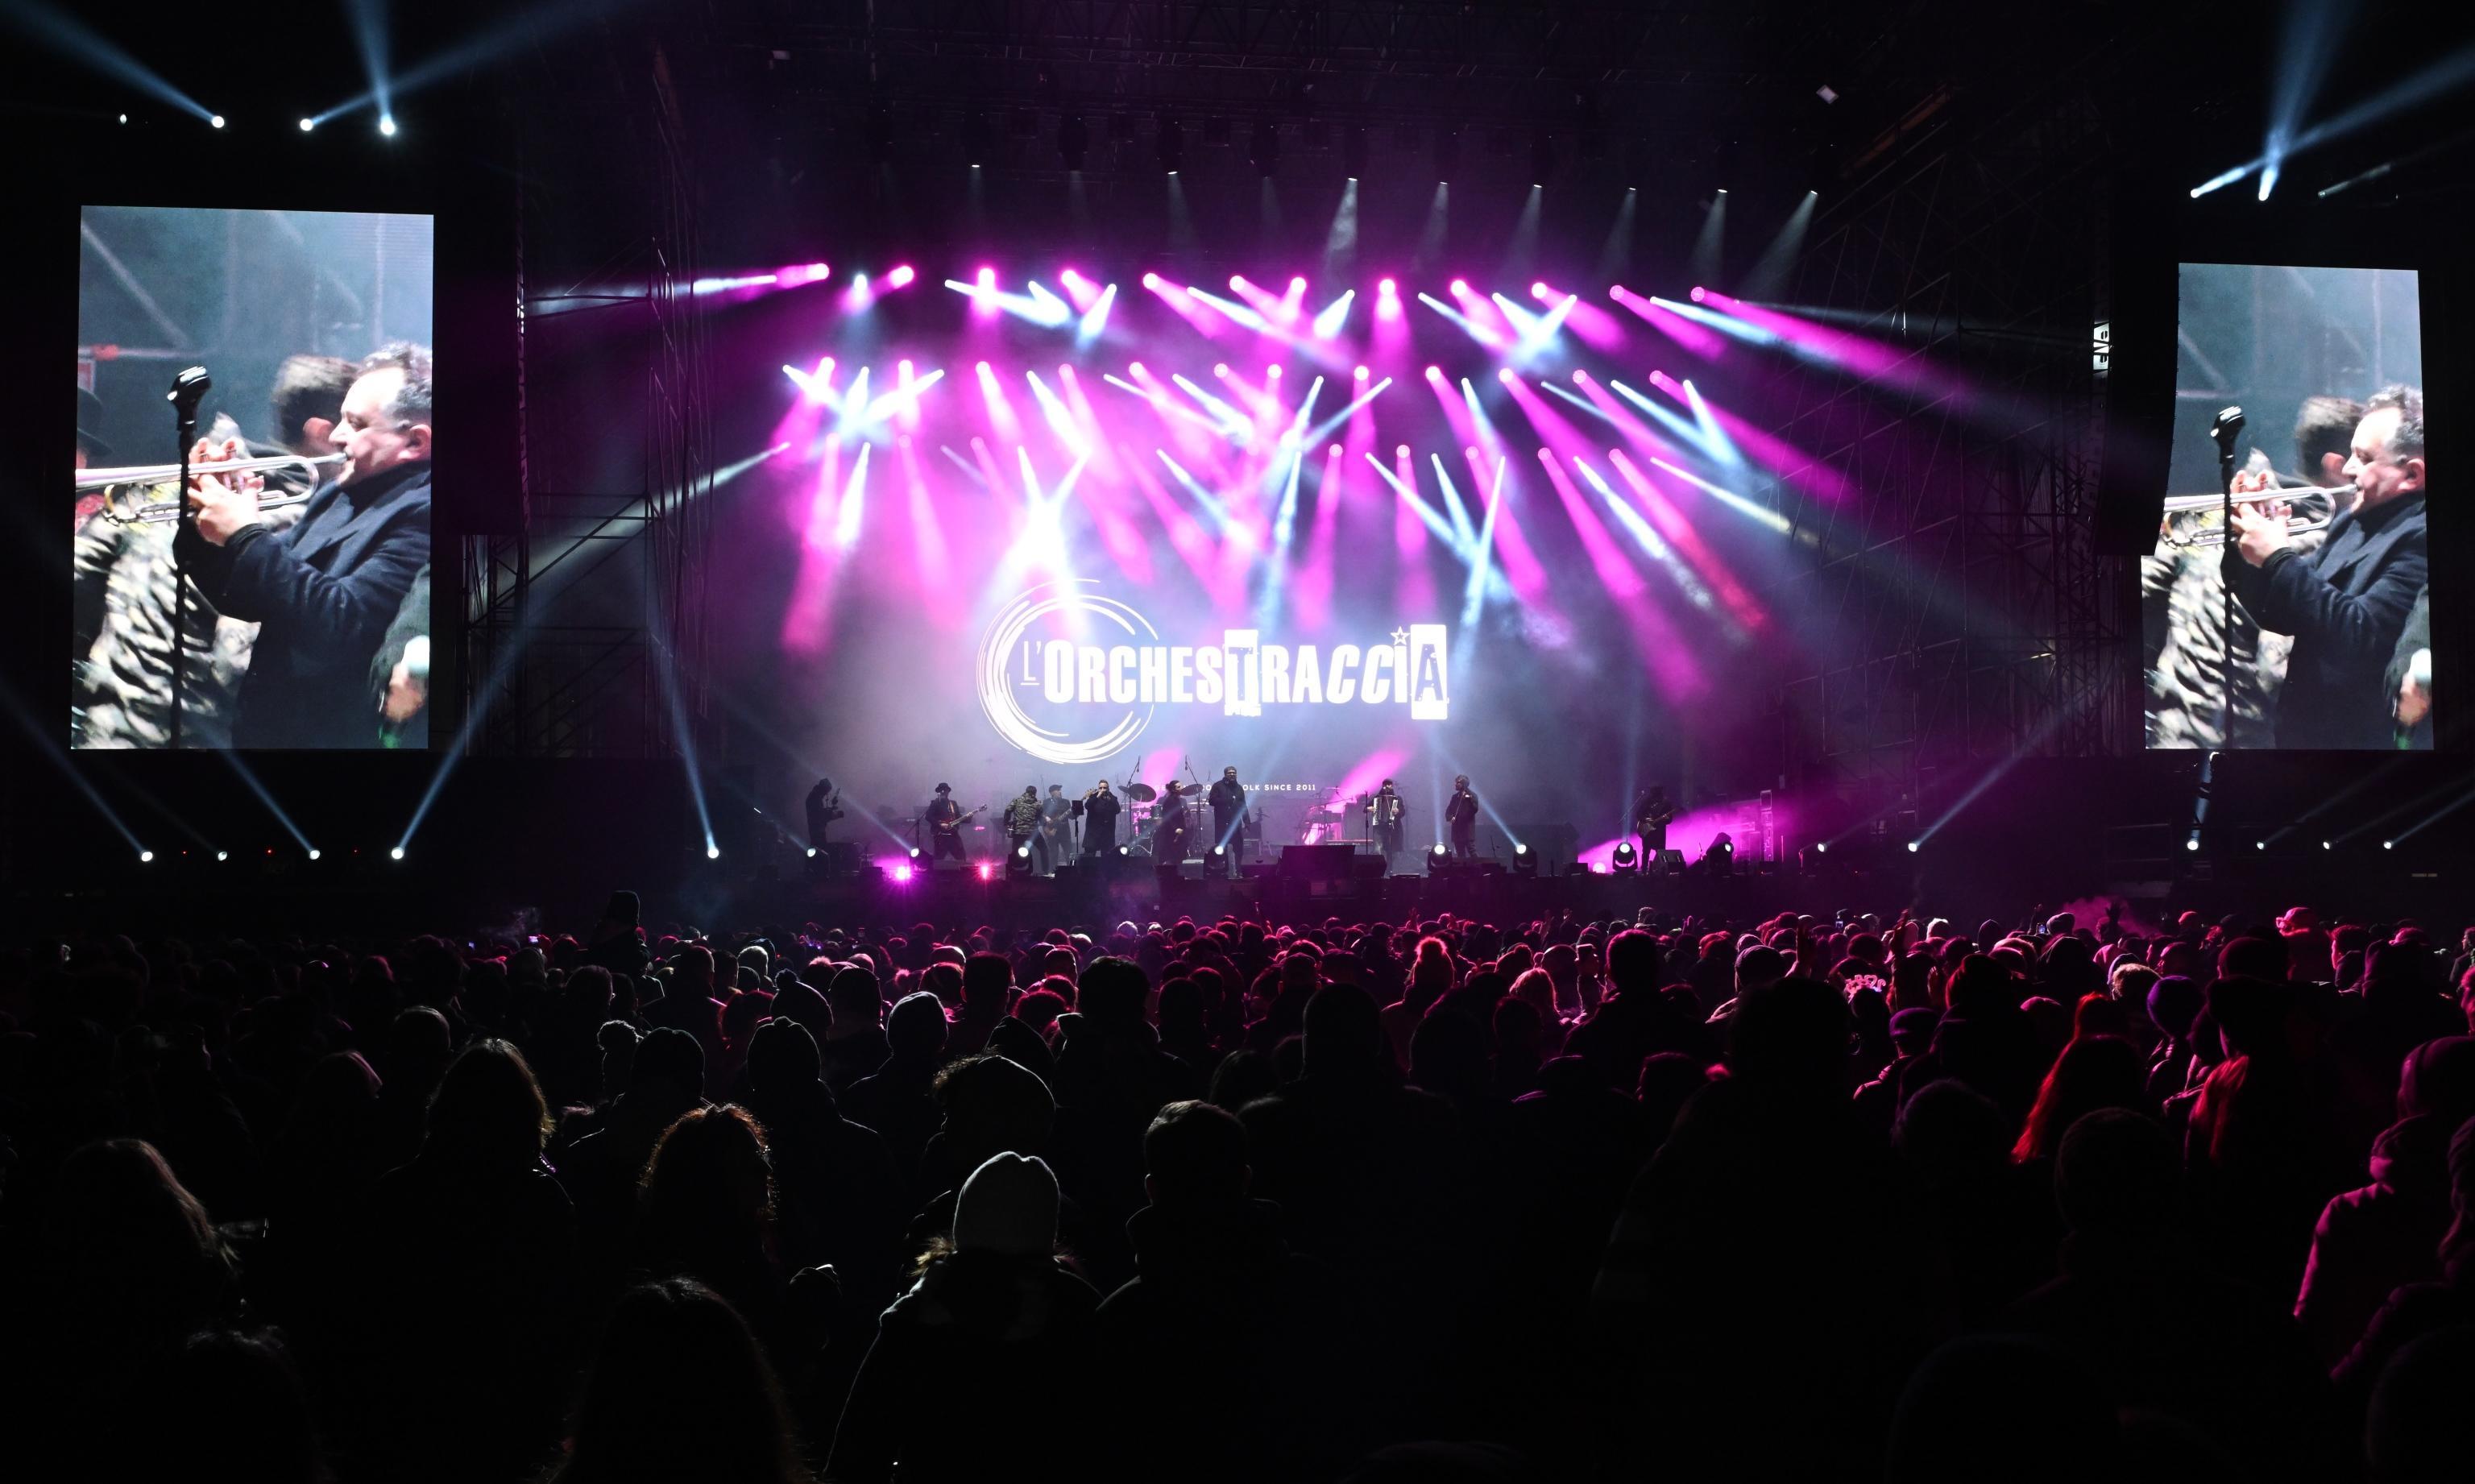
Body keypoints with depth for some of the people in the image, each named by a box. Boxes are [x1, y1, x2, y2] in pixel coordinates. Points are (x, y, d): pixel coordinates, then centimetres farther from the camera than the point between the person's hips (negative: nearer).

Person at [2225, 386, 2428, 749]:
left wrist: (2281, 558, -22)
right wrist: (2248, 546, -1)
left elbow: (2361, 635, -26)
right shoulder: (2352, 524, 12)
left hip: (2363, 736, -8)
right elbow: (2284, 618, 15)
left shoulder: (2418, 539, -16)